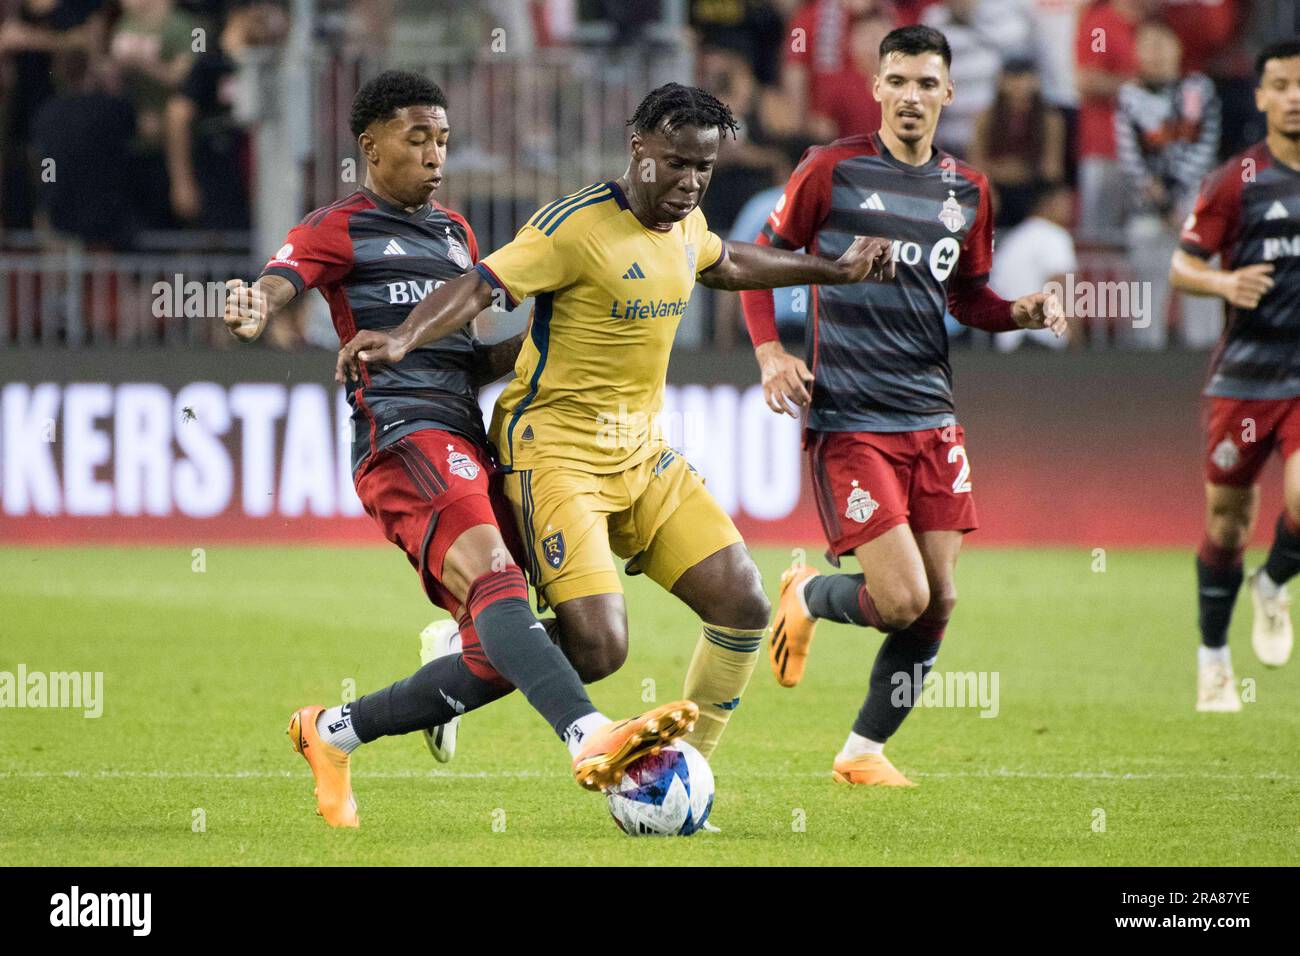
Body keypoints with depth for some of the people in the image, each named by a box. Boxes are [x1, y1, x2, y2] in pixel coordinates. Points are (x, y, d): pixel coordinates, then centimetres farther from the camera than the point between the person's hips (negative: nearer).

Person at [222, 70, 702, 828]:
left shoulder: (455, 232, 28)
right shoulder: (341, 229, 6)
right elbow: (278, 283, -13)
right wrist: (253, 313, -37)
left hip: (470, 443, 8)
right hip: (403, 433, -8)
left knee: (497, 660, 2)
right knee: (494, 577, -32)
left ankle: (332, 734, 19)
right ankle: (592, 739, -53)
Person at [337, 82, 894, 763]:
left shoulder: (685, 222, 7)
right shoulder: (577, 226, -19)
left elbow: (723, 264, 30)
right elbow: (479, 288, -26)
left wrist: (833, 269, 36)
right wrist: (401, 341, -43)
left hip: (640, 451, 8)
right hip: (555, 447, -8)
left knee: (744, 608, -1)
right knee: (599, 648, -21)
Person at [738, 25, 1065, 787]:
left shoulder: (968, 191, 10)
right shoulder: (833, 171, -4)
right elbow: (765, 258, 5)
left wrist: (1022, 313, 2)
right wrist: (770, 351, -8)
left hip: (933, 419, 5)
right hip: (850, 421, -5)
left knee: (937, 607, 2)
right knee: (902, 600, -14)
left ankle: (864, 752, 19)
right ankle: (807, 598, 19)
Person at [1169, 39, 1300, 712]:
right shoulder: (1236, 181, -3)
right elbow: (1181, 266, -3)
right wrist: (1224, 283, -23)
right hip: (1243, 376, -1)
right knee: (1227, 524, 6)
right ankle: (1213, 660, 25)